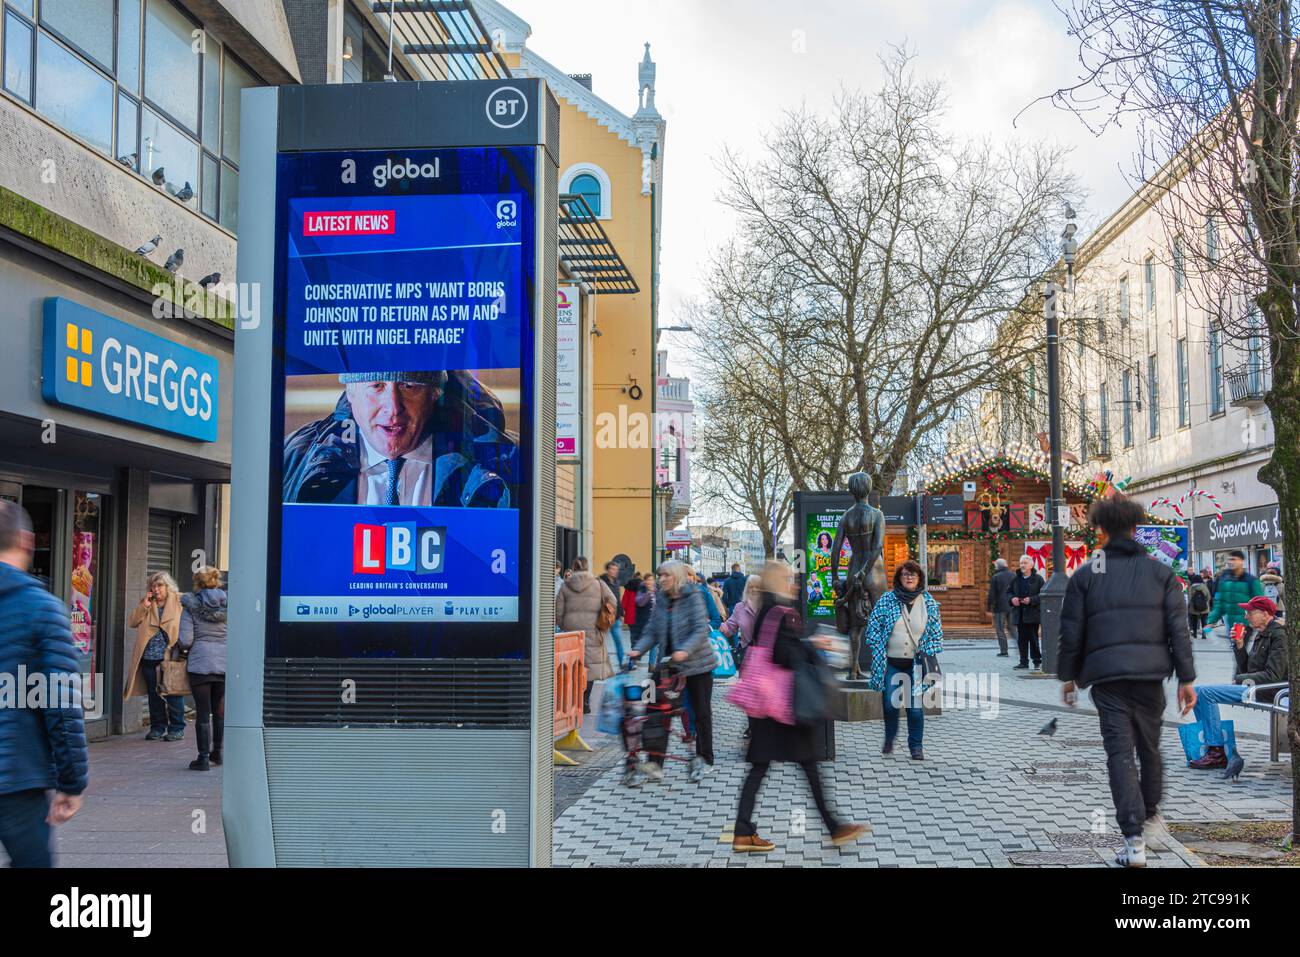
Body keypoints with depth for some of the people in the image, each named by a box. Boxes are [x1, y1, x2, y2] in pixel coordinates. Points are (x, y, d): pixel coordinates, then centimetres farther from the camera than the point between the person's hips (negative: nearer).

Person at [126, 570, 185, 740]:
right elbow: (131, 622, 7)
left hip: (171, 658, -4)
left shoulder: (179, 602, 1)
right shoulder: (145, 604, 16)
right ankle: (157, 728, 19)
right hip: (149, 658, 5)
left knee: (173, 694, -1)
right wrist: (144, 606, -4)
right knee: (154, 695, 10)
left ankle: (177, 728, 7)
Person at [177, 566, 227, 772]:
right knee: (220, 711, 16)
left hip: (200, 663, -3)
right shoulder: (227, 603, 4)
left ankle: (203, 758, 3)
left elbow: (185, 641, -8)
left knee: (203, 712, 1)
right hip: (225, 663, 3)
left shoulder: (190, 605, -3)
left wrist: (178, 642, 14)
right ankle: (217, 753, 26)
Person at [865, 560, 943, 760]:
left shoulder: (929, 602, 4)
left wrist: (927, 654, 0)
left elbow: (936, 632, 10)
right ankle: (889, 739, 27)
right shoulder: (886, 600, 0)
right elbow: (873, 628, 2)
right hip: (891, 662, 0)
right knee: (890, 704, 1)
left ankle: (916, 746, 14)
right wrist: (879, 653, -4)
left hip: (916, 664, 0)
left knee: (916, 706, -1)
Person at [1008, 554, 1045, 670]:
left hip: (1033, 614, -5)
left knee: (1033, 638, -3)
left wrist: (1031, 600, -19)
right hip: (1019, 614, 5)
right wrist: (1012, 599, -3)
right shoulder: (1016, 579, 11)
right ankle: (1023, 662, 14)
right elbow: (1008, 592, 17)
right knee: (1021, 639, 7)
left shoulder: (1038, 579, -3)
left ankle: (1037, 660, 11)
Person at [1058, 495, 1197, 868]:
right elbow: (1178, 628, 1)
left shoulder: (1085, 575, 3)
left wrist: (1068, 675, 12)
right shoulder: (1161, 573, 6)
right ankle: (1150, 813, 40)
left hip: (1106, 674, -2)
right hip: (1150, 672, 2)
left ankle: (1134, 839, -11)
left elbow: (1071, 631, 2)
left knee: (1120, 752, -3)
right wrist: (1186, 678, 4)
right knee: (1149, 746, 20)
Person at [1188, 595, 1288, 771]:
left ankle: (1217, 754, -18)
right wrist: (1239, 645, 1)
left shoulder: (1278, 635, -11)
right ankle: (1208, 744, -1)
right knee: (1198, 691, -1)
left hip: (1265, 690, -9)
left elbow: (1273, 675, -18)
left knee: (1206, 692, -22)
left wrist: (1241, 679, -11)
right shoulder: (1255, 633, 16)